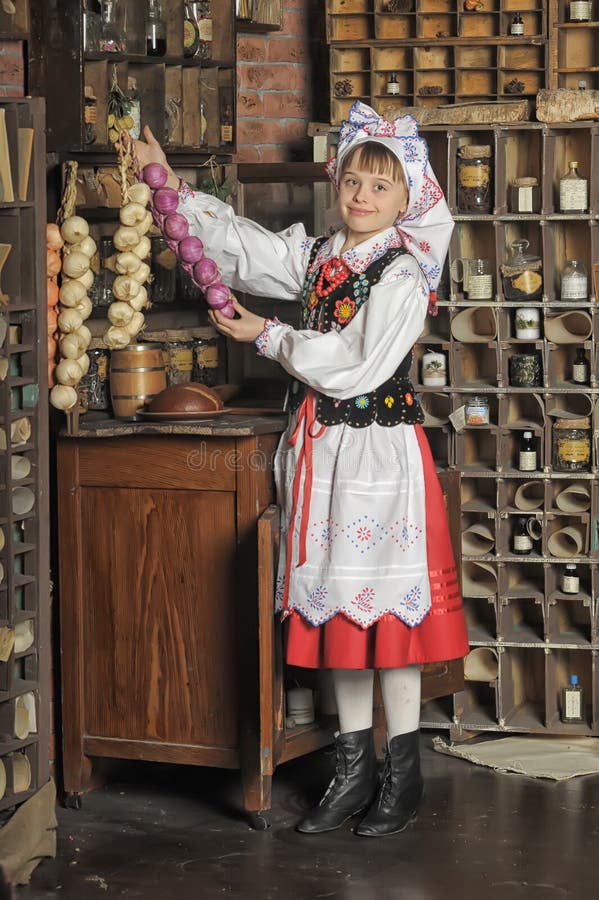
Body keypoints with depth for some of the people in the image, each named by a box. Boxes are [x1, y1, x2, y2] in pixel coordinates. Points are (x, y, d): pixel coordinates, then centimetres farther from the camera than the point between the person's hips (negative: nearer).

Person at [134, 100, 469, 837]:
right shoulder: (314, 257, 11)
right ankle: (354, 768, 17)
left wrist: (268, 336, -6)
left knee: (386, 603, -3)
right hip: (323, 450, 7)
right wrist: (169, 182, 13)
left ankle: (403, 774, 7)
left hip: (379, 451, -7)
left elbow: (359, 368, -16)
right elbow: (237, 244, 18)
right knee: (337, 604, 9)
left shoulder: (403, 274, -10)